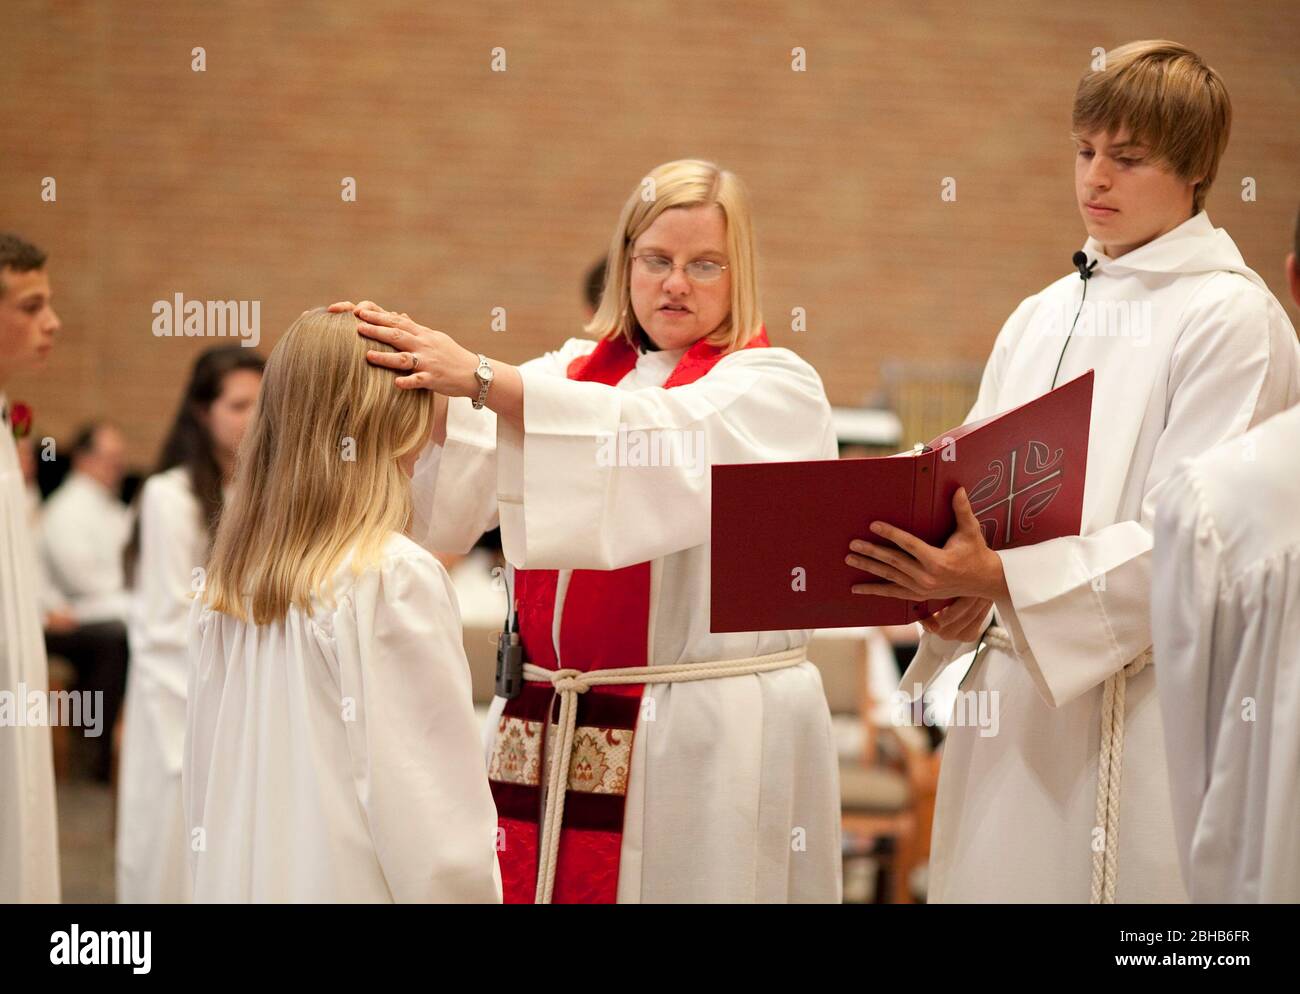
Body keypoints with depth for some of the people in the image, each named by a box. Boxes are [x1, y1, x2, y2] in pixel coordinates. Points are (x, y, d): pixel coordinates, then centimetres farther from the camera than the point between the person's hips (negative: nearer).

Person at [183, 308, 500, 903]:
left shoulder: (224, 583, 7)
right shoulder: (396, 578, -13)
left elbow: (201, 775, 12)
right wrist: (471, 892, -7)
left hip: (236, 879, 7)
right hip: (353, 885, -7)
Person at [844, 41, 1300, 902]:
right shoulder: (1038, 321, 16)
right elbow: (981, 489, 14)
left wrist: (998, 577, -23)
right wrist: (955, 592, -9)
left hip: (1138, 705, -6)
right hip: (1012, 700, 6)